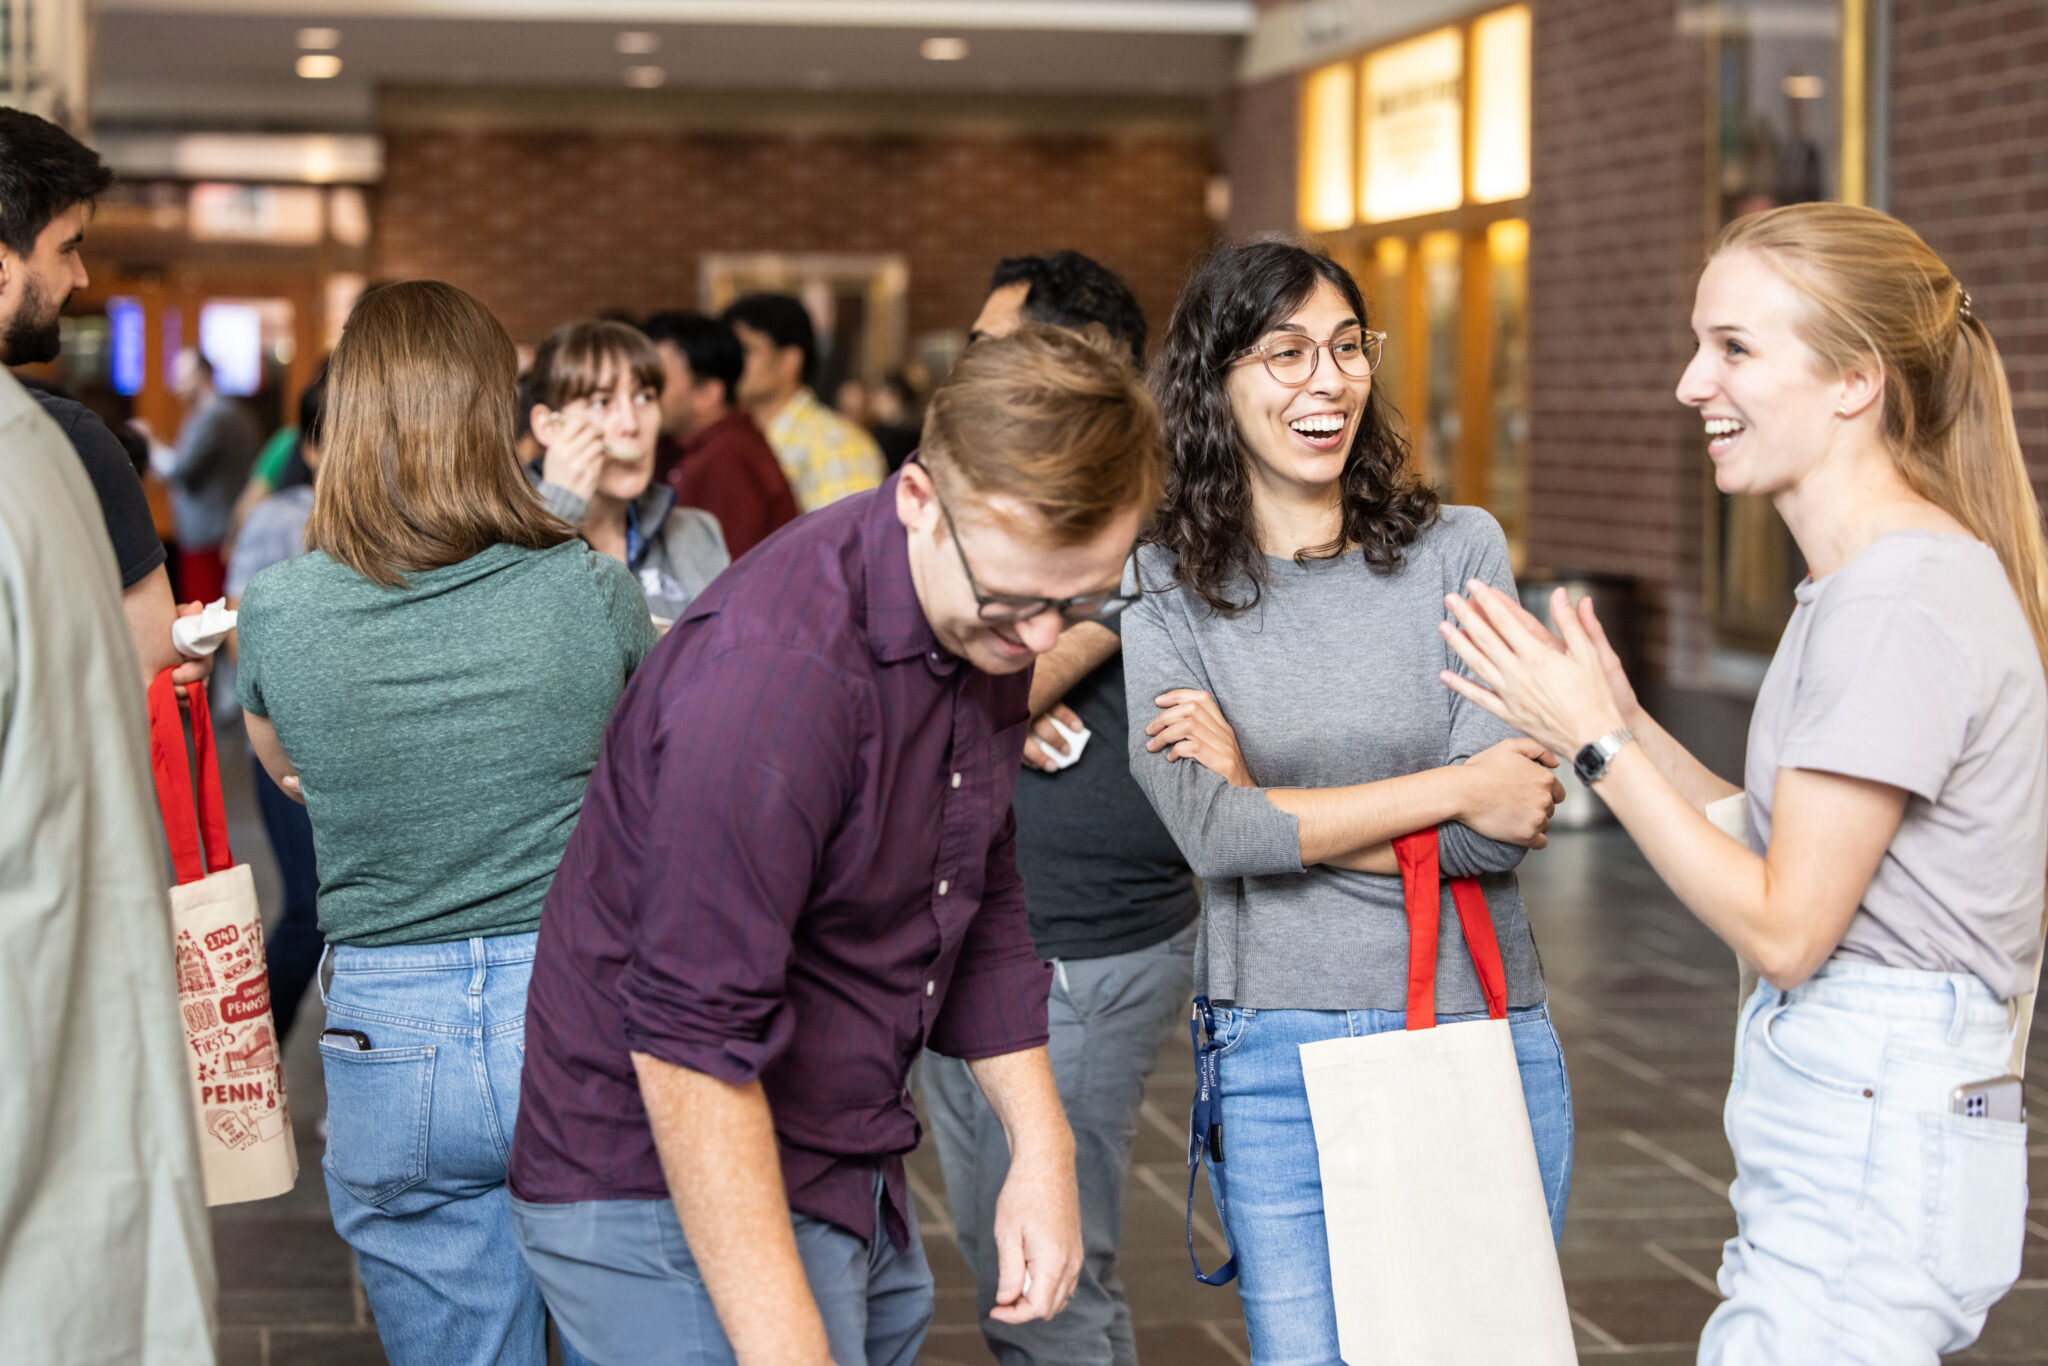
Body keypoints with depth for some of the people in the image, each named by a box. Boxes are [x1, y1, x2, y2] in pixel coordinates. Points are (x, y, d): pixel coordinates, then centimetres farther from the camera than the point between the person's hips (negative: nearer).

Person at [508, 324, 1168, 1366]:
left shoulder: (992, 621, 1)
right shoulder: (774, 673, -29)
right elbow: (689, 1047, -28)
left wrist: (1042, 1144, 10)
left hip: (849, 1181, 9)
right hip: (678, 1194, -8)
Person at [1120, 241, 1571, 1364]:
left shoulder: (1459, 551, 0)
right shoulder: (1166, 587, -1)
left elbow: (1496, 834, -9)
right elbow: (1209, 832, -13)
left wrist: (1267, 799, -11)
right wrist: (1449, 790, -13)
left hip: (1482, 1031, 1)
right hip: (1279, 1057, -1)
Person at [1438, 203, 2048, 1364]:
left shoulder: (1899, 605, -18)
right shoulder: (1879, 580, 13)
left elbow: (1785, 927, -17)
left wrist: (1597, 743, -12)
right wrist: (1627, 724, 4)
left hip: (1869, 1155, -10)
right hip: (1862, 1133, 10)